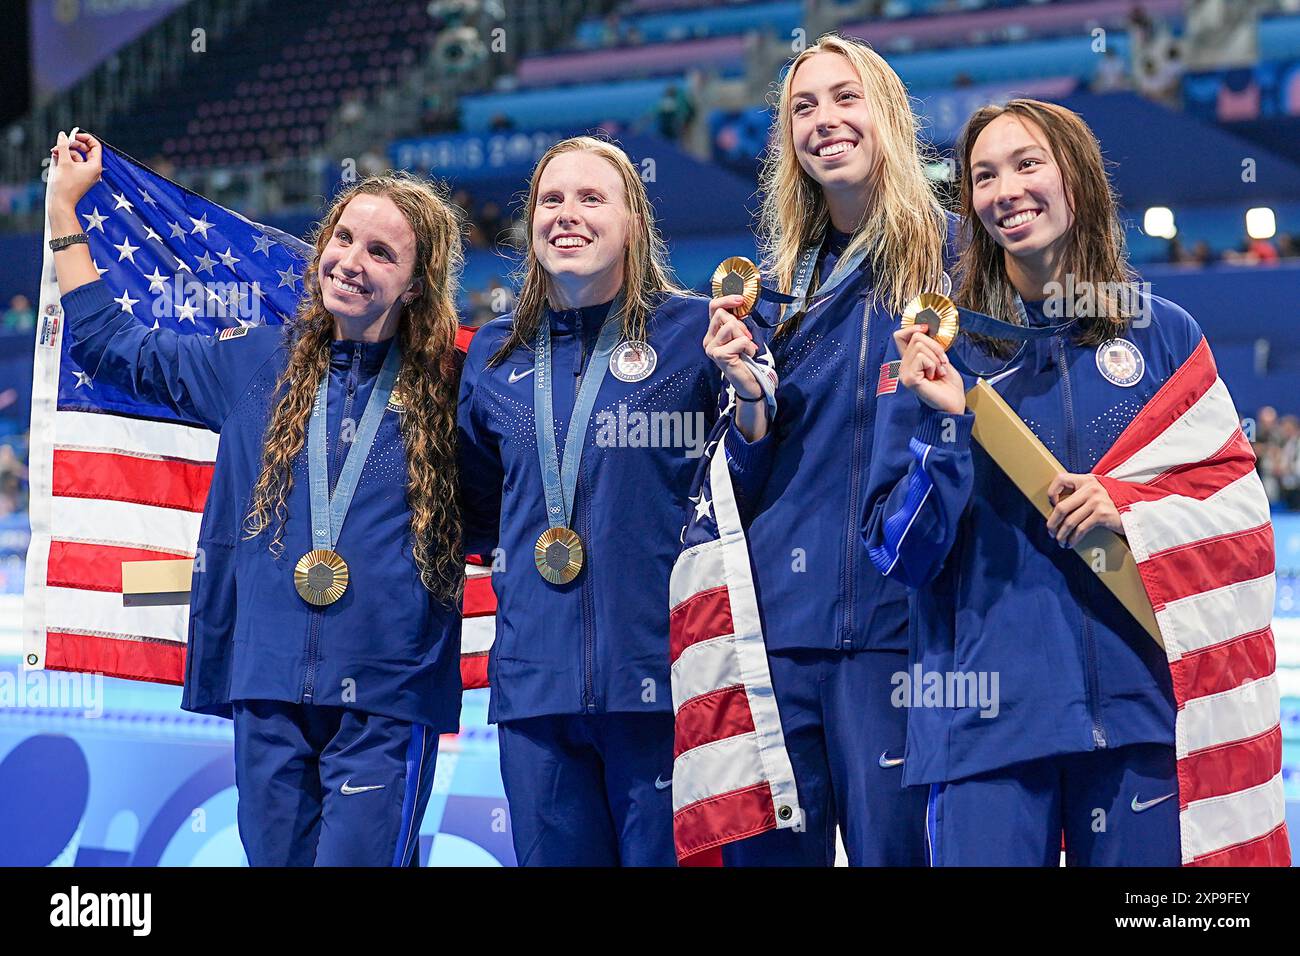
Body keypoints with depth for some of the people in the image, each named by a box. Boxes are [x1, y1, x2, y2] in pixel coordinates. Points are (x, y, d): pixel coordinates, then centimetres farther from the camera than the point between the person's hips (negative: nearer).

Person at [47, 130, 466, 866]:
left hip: (386, 701, -3)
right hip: (268, 690, 4)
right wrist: (63, 207, 23)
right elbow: (111, 344, 22)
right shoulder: (256, 365, 12)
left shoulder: (446, 391, 3)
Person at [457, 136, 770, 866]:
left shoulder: (695, 331, 0)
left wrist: (746, 390, -17)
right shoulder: (496, 354, 12)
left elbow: (754, 496, -3)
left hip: (663, 679, -4)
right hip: (535, 685, 4)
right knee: (553, 856, 10)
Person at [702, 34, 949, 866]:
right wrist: (744, 383, -3)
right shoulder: (782, 278, 14)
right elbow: (752, 468, 15)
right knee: (766, 852, 7)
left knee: (890, 845, -2)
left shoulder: (950, 251, 1)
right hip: (777, 614, 4)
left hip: (888, 618, -4)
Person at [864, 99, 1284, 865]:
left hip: (1141, 705, 1)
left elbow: (1240, 499, 9)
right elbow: (901, 554, 2)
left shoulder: (1163, 335, 5)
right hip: (987, 712, -1)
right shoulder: (940, 351, 3)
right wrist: (946, 425, -13)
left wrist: (1135, 506, -9)